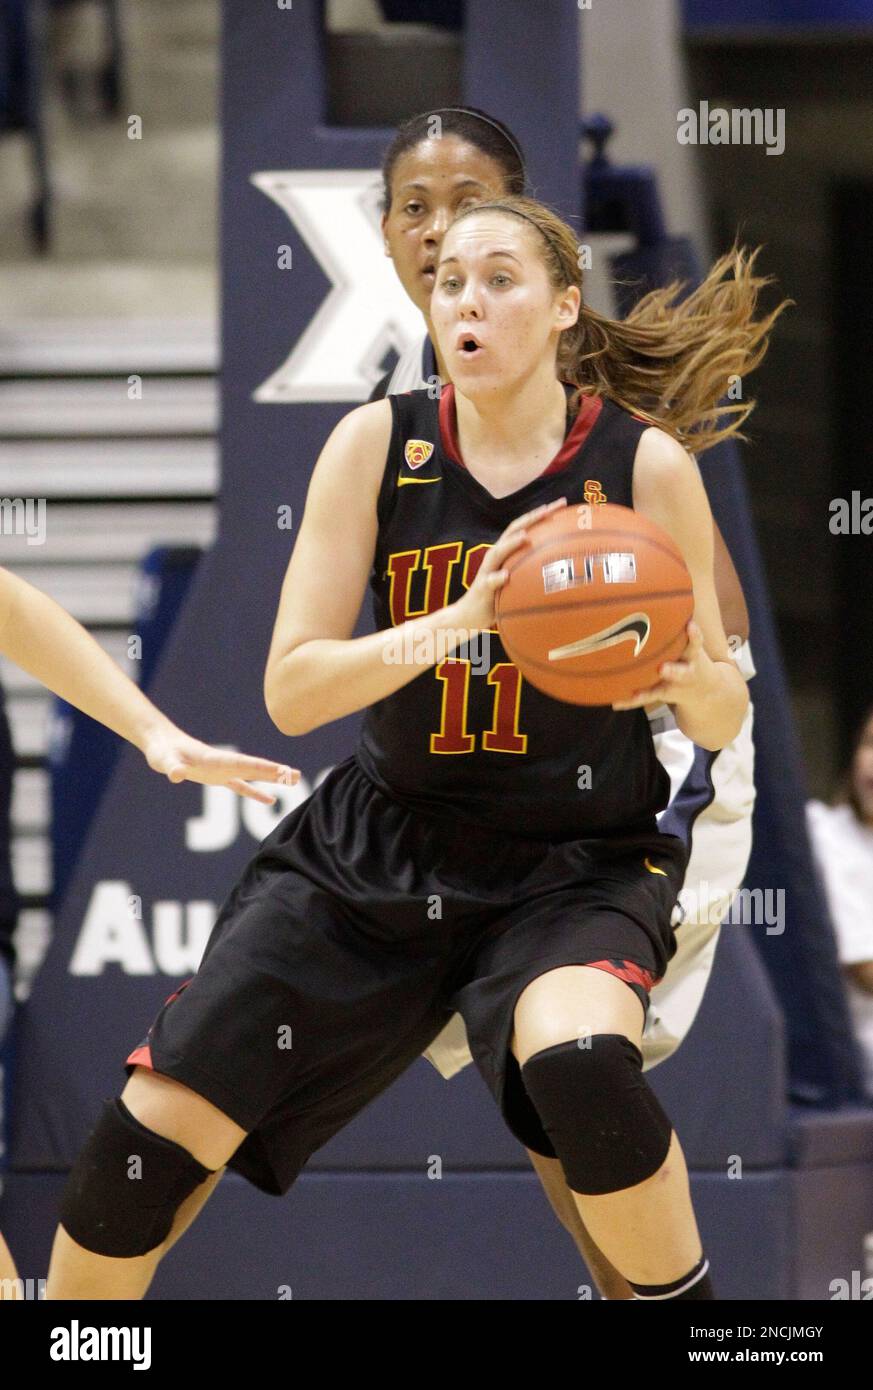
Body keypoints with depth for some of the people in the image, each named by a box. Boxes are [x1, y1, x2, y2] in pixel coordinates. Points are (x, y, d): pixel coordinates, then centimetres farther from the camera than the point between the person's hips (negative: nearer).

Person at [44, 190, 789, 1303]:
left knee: (579, 1065, -36)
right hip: (381, 837, 3)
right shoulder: (380, 443, -5)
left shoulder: (645, 465, -8)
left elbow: (723, 720, -2)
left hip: (578, 860, -2)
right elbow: (292, 689, -10)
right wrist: (463, 620, -26)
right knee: (155, 1129, -5)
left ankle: (684, 1305, -13)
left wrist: (692, 680, -27)